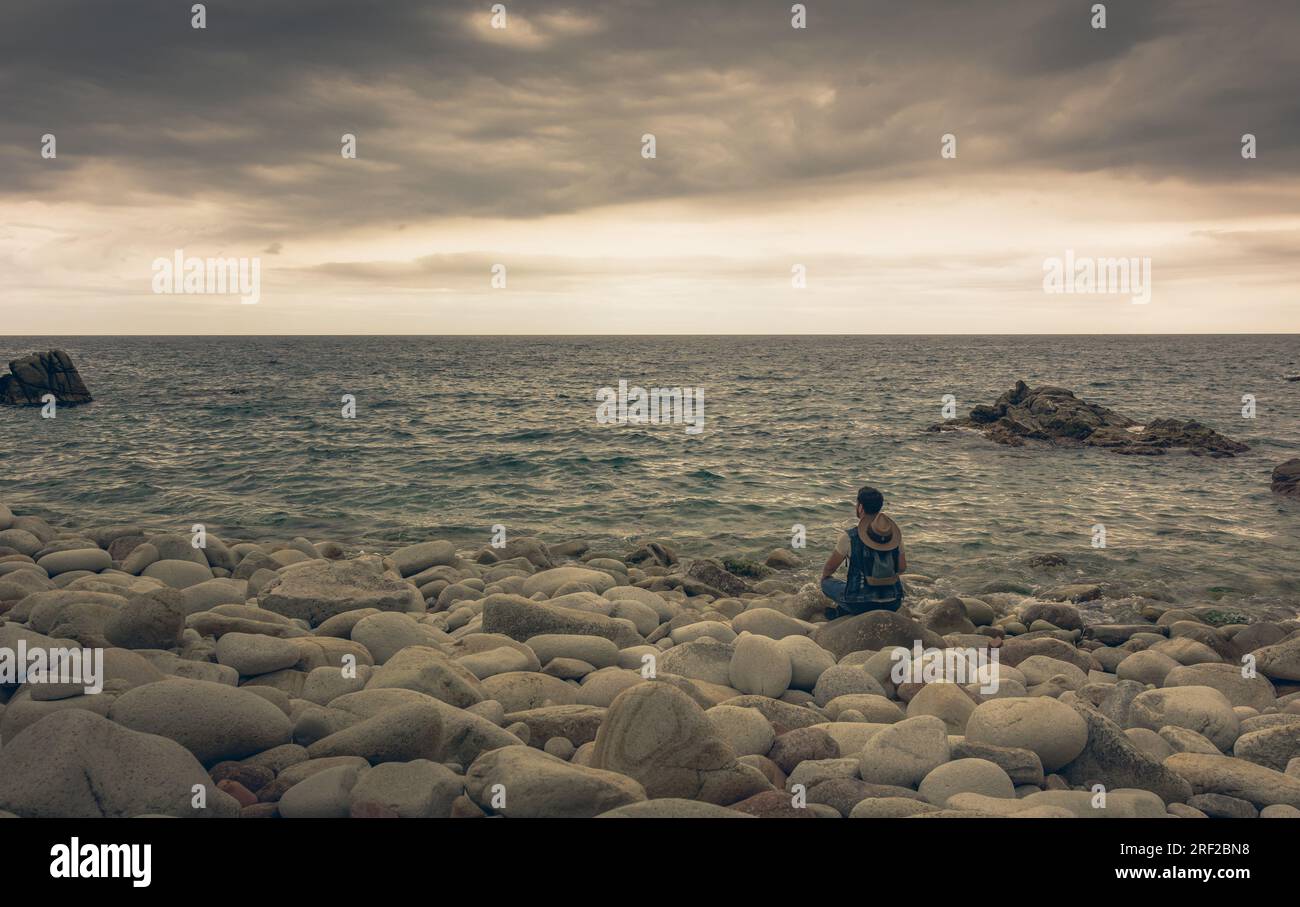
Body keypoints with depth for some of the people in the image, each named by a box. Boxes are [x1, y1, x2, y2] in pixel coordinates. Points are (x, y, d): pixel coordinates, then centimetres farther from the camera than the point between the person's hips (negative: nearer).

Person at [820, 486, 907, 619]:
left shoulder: (849, 536, -12)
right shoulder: (895, 533, -1)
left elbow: (828, 568, 2)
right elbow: (902, 568, 10)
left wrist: (825, 578, 25)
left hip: (860, 605, -3)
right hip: (892, 605, 3)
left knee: (827, 582, 22)